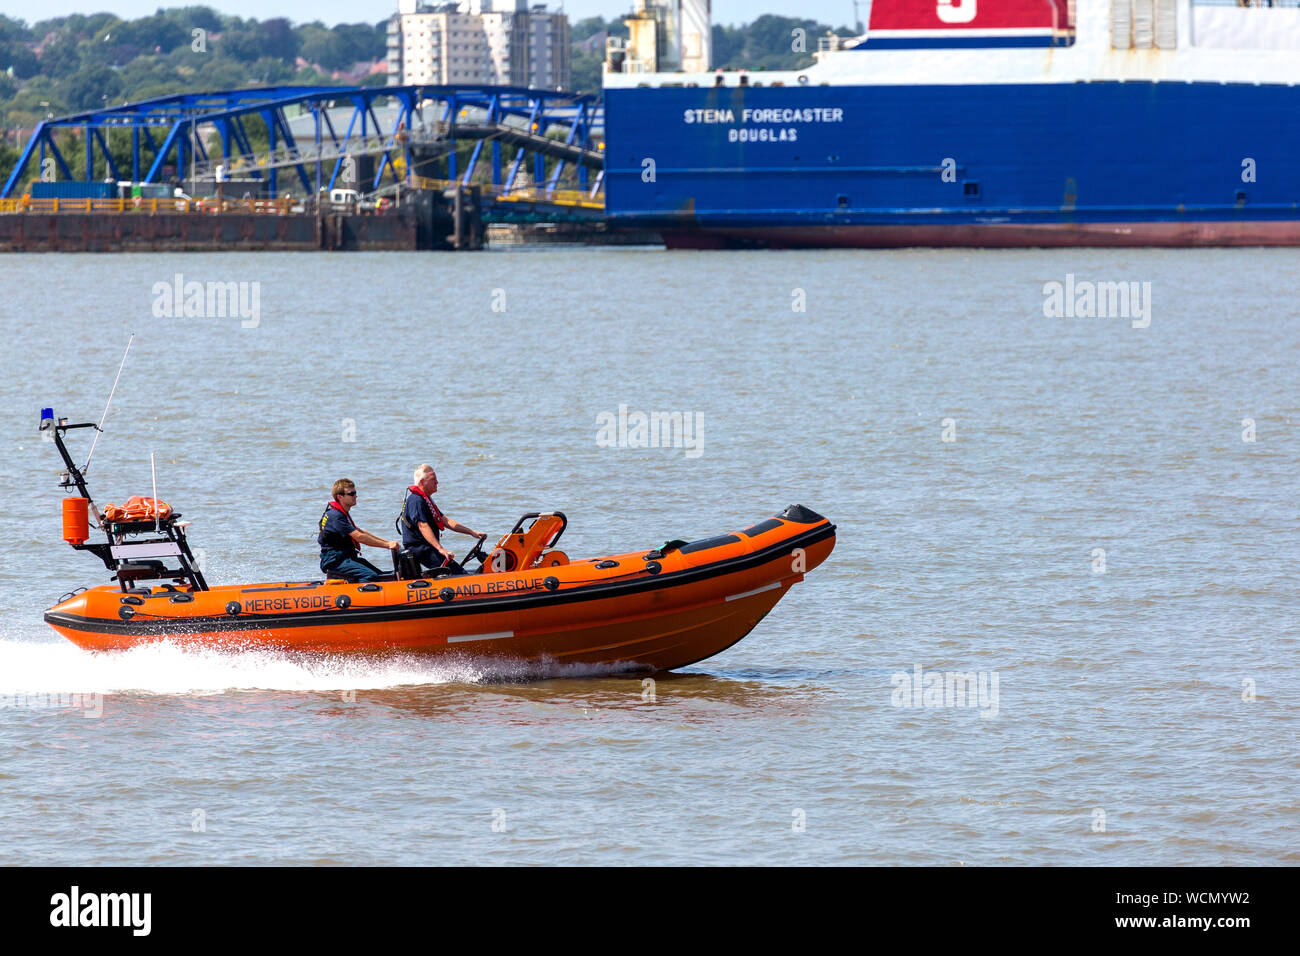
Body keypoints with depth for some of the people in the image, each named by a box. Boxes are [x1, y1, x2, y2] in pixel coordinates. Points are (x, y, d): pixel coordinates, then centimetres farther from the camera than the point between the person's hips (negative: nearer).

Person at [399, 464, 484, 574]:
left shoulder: (426, 499, 20)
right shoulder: (416, 500, -15)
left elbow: (445, 521, 22)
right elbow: (423, 526, -26)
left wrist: (471, 532, 17)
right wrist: (440, 549, -35)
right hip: (418, 548, -11)